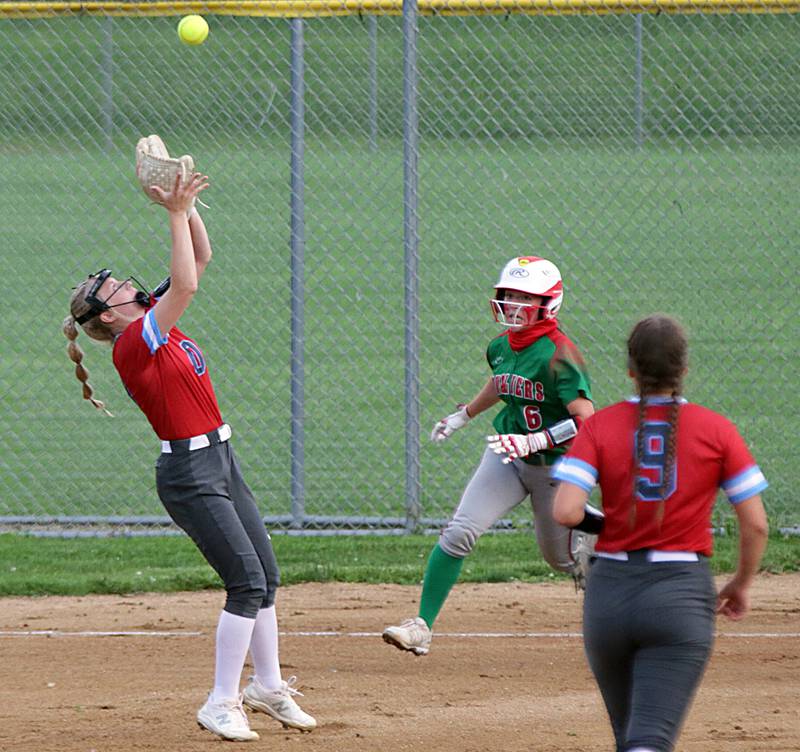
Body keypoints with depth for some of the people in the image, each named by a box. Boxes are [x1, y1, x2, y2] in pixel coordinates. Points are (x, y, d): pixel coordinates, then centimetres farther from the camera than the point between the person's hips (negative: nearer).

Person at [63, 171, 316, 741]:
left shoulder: (158, 320, 9)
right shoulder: (132, 344, -16)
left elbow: (201, 258, 11)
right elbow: (186, 284, -28)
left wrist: (187, 206, -3)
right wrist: (177, 213, -22)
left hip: (222, 460, 9)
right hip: (190, 474, -9)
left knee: (266, 577, 14)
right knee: (248, 581, -12)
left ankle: (267, 684, 28)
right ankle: (222, 705, -7)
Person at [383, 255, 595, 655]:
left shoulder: (558, 355, -23)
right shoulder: (502, 346, -1)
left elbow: (586, 421, -28)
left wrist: (535, 441, -36)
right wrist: (461, 416, 33)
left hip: (555, 465, -5)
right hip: (506, 456, 5)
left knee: (561, 557, 12)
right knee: (460, 531, -15)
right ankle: (422, 625, -14)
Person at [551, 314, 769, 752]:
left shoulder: (600, 426, -1)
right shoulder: (715, 430, -1)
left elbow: (565, 512, -13)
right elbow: (755, 523, 0)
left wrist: (598, 520, 9)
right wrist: (741, 584, 17)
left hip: (609, 591, 2)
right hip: (682, 595, -2)